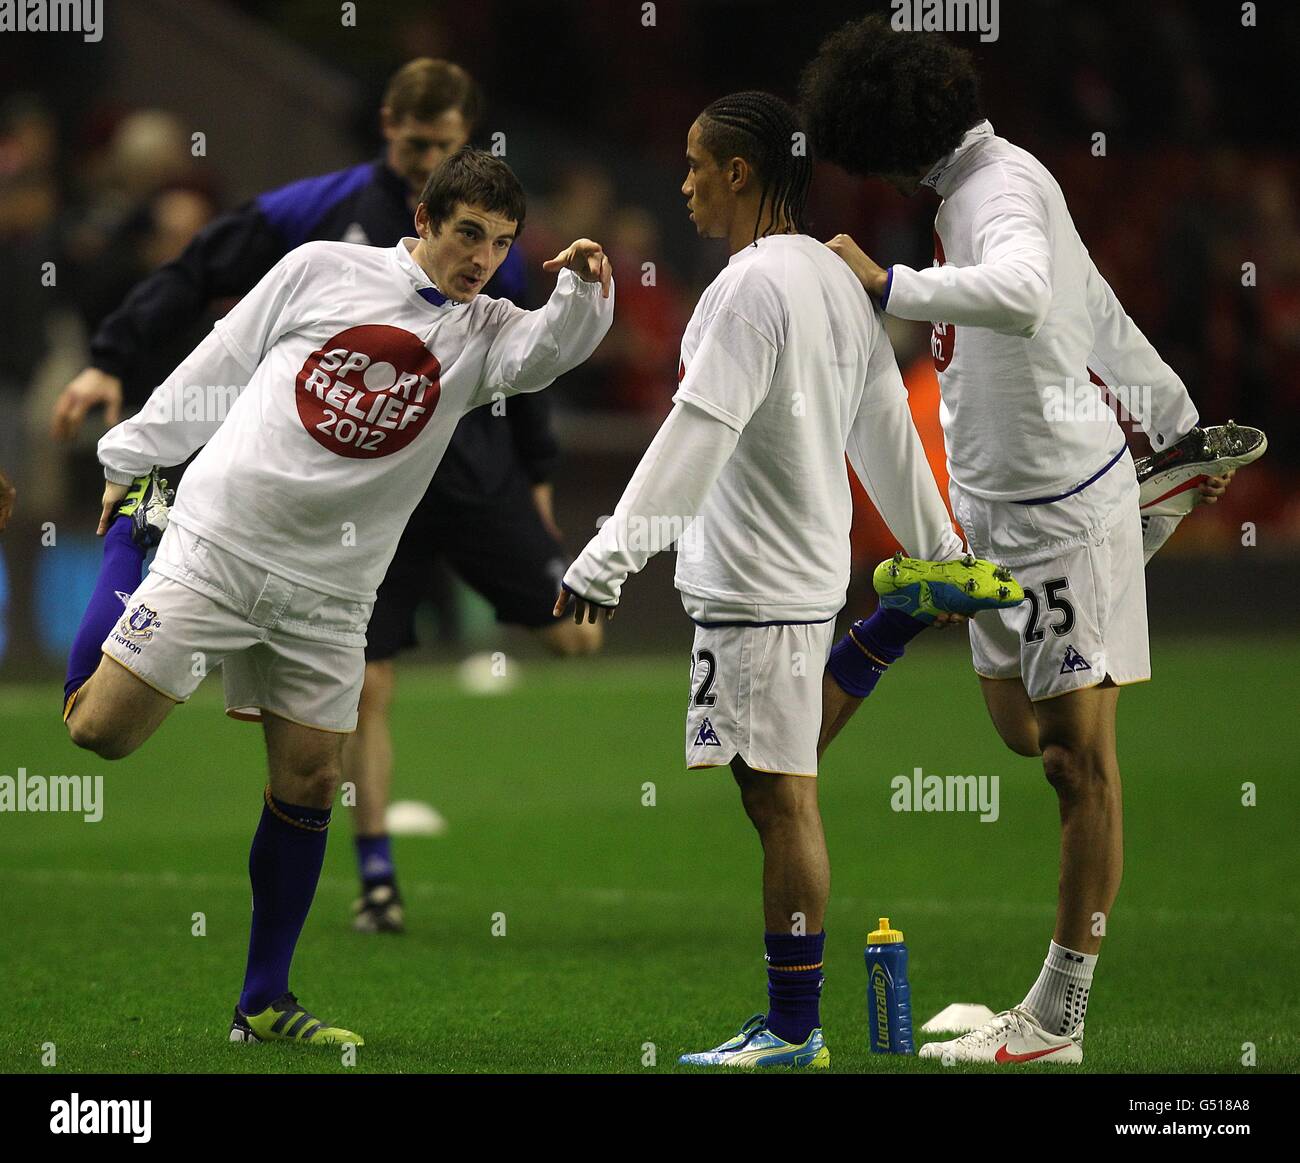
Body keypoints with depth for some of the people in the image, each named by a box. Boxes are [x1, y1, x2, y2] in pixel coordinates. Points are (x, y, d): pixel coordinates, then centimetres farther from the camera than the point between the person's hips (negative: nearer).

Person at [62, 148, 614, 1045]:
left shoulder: (485, 332, 6)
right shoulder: (321, 270, 0)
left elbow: (549, 349, -16)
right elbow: (217, 365, 6)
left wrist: (584, 290, -34)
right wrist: (132, 459, 10)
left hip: (328, 595, 3)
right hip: (218, 542, -3)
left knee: (310, 783, 1)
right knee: (99, 729, -5)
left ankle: (264, 1004, 13)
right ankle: (133, 530, 22)